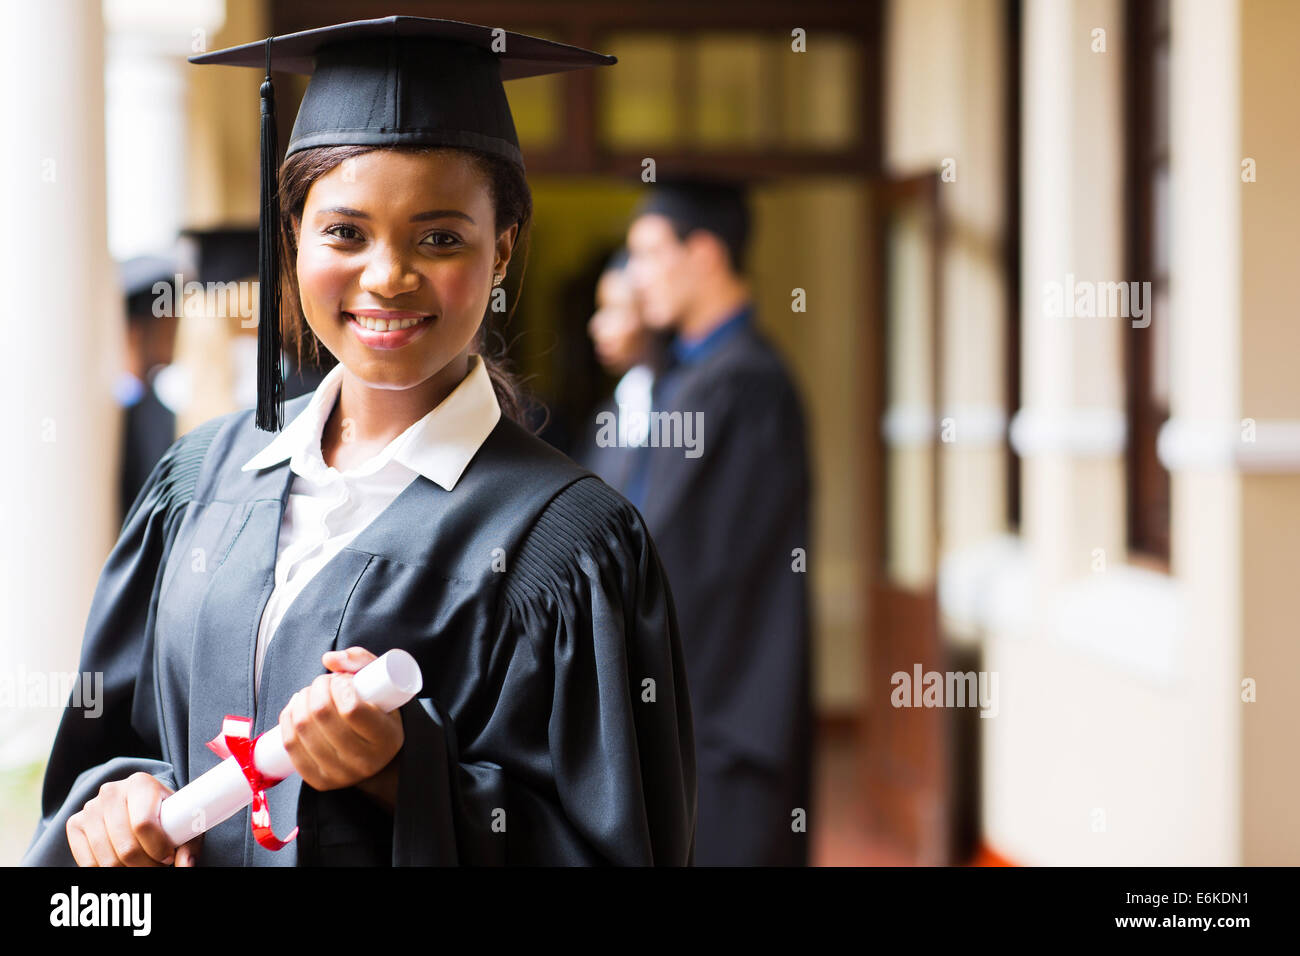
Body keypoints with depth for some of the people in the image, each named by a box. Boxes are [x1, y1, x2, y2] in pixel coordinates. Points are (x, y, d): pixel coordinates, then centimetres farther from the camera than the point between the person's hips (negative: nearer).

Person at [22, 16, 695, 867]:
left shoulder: (563, 542, -18)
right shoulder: (204, 476, -4)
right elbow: (112, 733, 5)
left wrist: (402, 778, -29)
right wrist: (116, 797, -15)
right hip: (190, 850, 4)